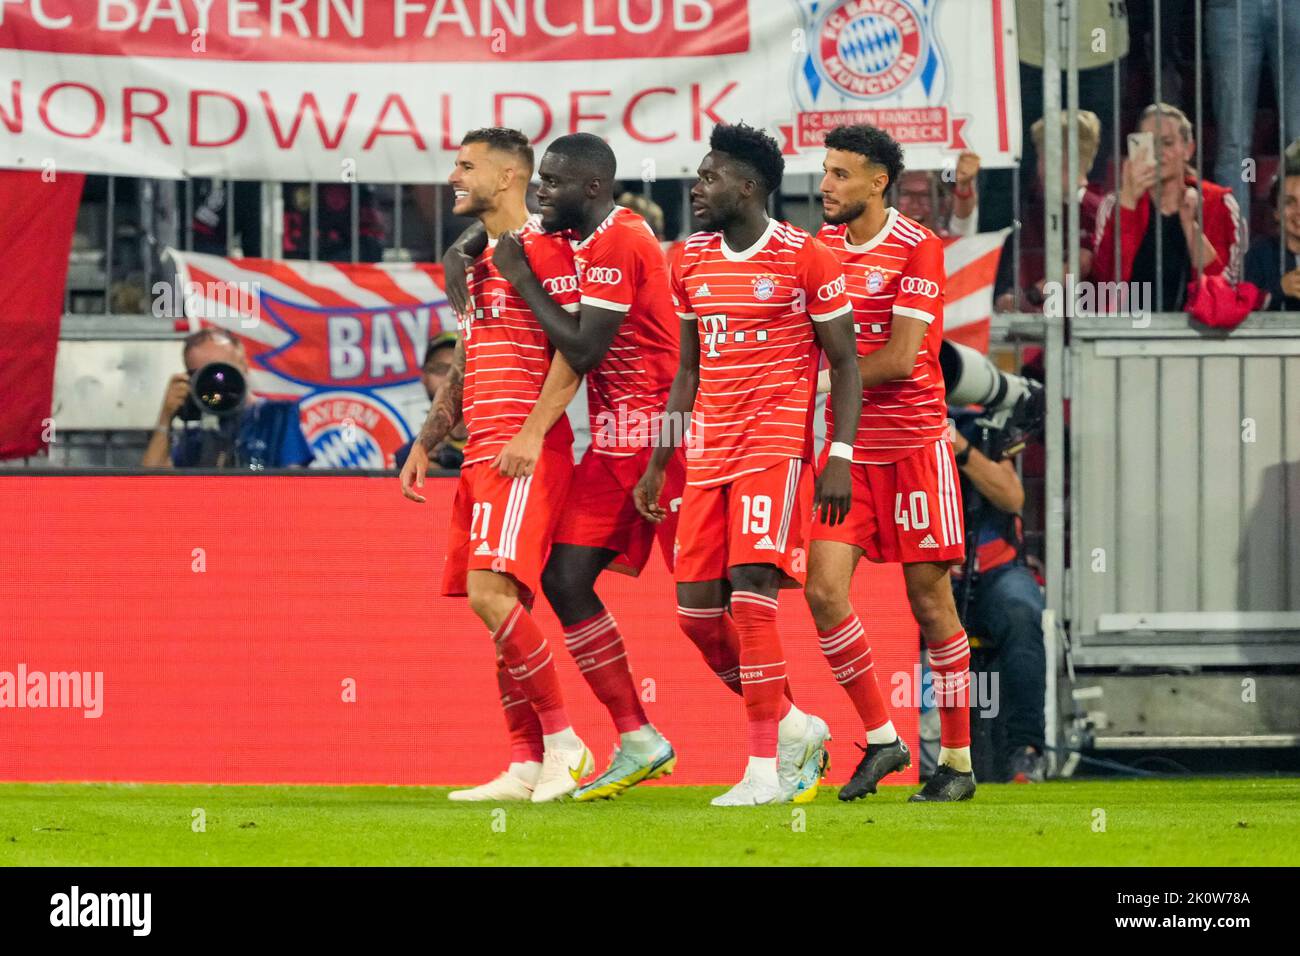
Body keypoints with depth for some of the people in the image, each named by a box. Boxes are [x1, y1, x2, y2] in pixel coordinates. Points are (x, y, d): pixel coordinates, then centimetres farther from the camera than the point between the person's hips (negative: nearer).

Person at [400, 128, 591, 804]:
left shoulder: (542, 248, -7)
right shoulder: (478, 261, 22)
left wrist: (531, 433, -21)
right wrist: (425, 444, 22)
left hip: (526, 455, -10)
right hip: (481, 455, 10)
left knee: (492, 593, -19)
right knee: (499, 604, 5)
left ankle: (563, 744, -12)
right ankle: (525, 766, 7)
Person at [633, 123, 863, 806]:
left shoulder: (804, 258, -6)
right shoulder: (692, 262, 13)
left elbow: (845, 364, -3)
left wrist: (840, 459, -12)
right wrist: (657, 463, 17)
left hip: (777, 443, -7)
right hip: (709, 453, 7)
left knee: (751, 589, -19)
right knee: (695, 607, 0)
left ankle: (765, 769, -15)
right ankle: (792, 727, 19)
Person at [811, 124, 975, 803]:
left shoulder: (917, 249, -9)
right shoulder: (821, 246, 9)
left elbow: (900, 359, -15)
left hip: (912, 446, -5)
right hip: (846, 449, 5)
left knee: (929, 597, -1)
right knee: (823, 589, -8)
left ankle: (958, 761, 8)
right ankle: (880, 738, 5)